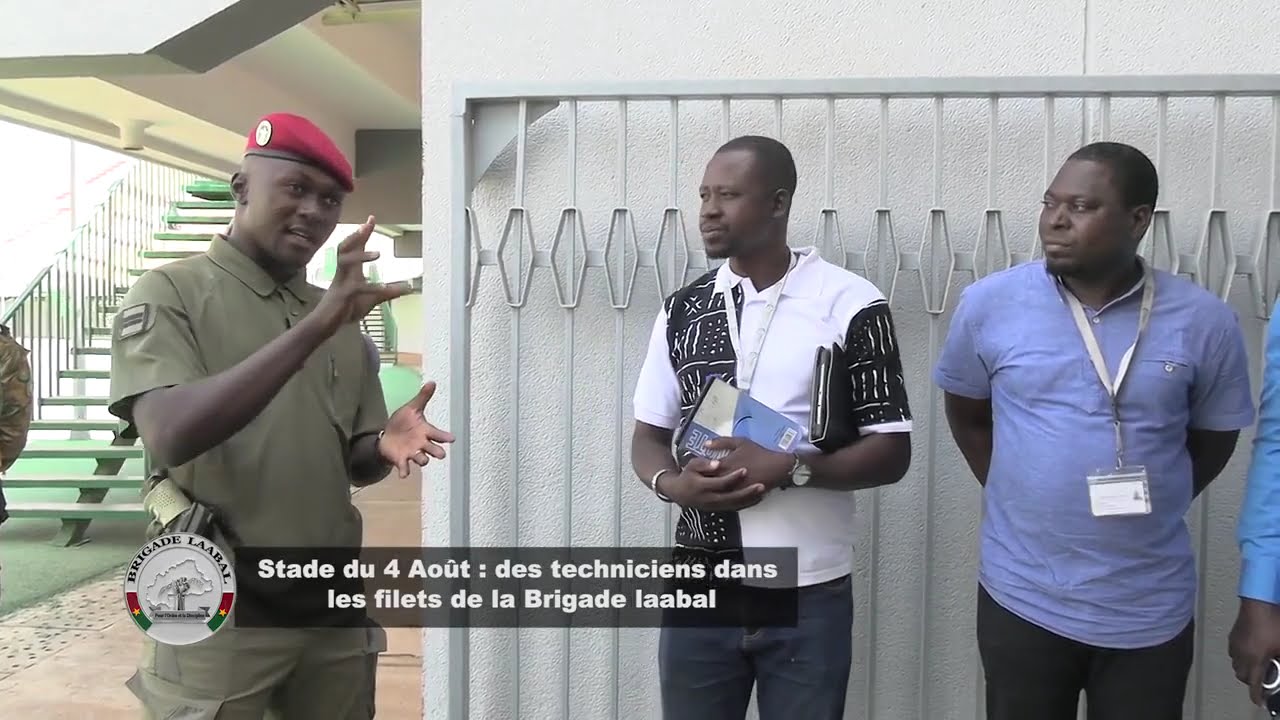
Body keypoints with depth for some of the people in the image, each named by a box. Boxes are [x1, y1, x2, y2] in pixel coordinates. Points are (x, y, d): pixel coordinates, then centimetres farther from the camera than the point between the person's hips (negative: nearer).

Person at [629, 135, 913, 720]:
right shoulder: (682, 310, 4)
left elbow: (891, 452, -6)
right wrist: (672, 484, -13)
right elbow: (649, 436, 8)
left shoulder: (850, 304, -7)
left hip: (809, 596, -2)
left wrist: (788, 468, -21)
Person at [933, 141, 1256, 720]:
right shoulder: (988, 303, -7)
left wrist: (1145, 513, 4)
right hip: (1022, 598, 0)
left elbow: (1213, 438, 8)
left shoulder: (1204, 321, -7)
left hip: (1151, 609, 1)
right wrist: (1018, 498, 5)